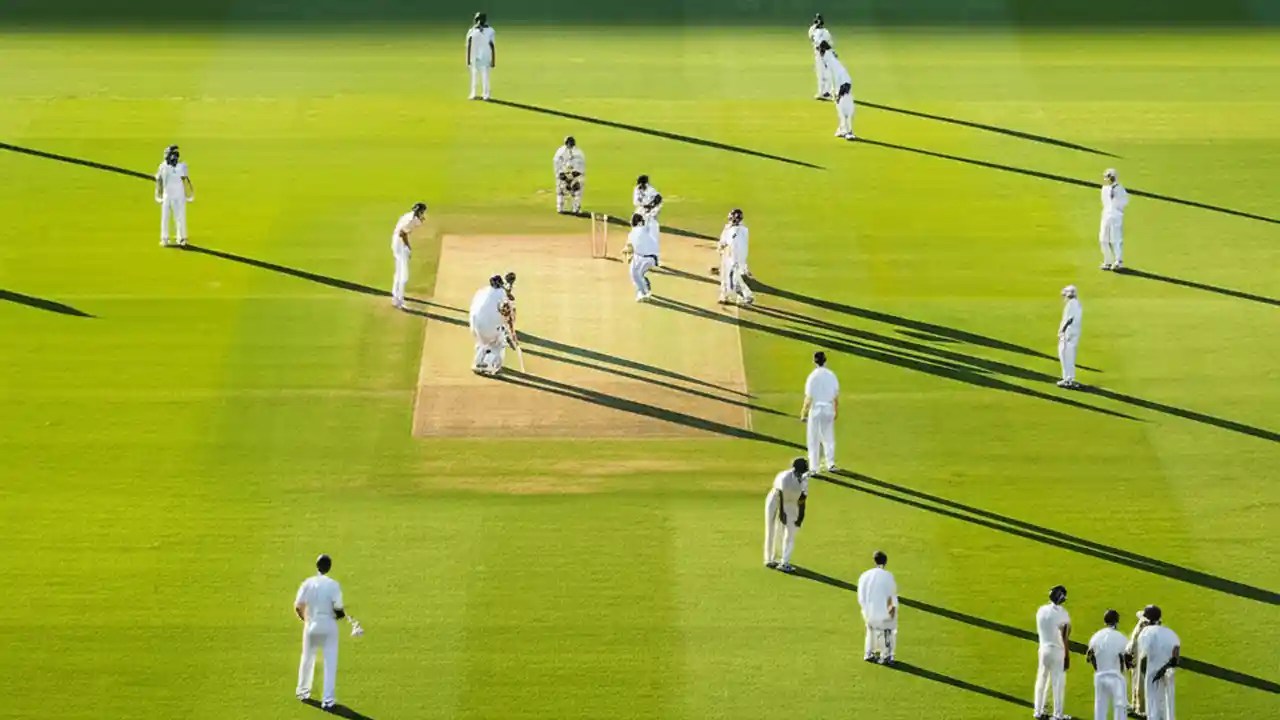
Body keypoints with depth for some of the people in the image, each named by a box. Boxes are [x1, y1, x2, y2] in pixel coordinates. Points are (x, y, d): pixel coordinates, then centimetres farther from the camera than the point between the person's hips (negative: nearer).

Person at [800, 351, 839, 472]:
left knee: (814, 439, 5)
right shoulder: (832, 376, 0)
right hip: (829, 410, 4)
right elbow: (836, 397, 6)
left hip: (816, 409, -4)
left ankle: (814, 466, 8)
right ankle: (830, 463, 11)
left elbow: (809, 398, -14)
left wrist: (803, 414, -6)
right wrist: (836, 411, 19)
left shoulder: (812, 377, -14)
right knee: (828, 437, 16)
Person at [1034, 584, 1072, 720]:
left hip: (1043, 649, 5)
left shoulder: (1041, 610, 1)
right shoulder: (1061, 613, -15)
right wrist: (1067, 657, -9)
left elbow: (1038, 632, 8)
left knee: (1041, 680, 15)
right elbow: (1065, 638, -14)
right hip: (1057, 651, -5)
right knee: (1058, 683, 3)